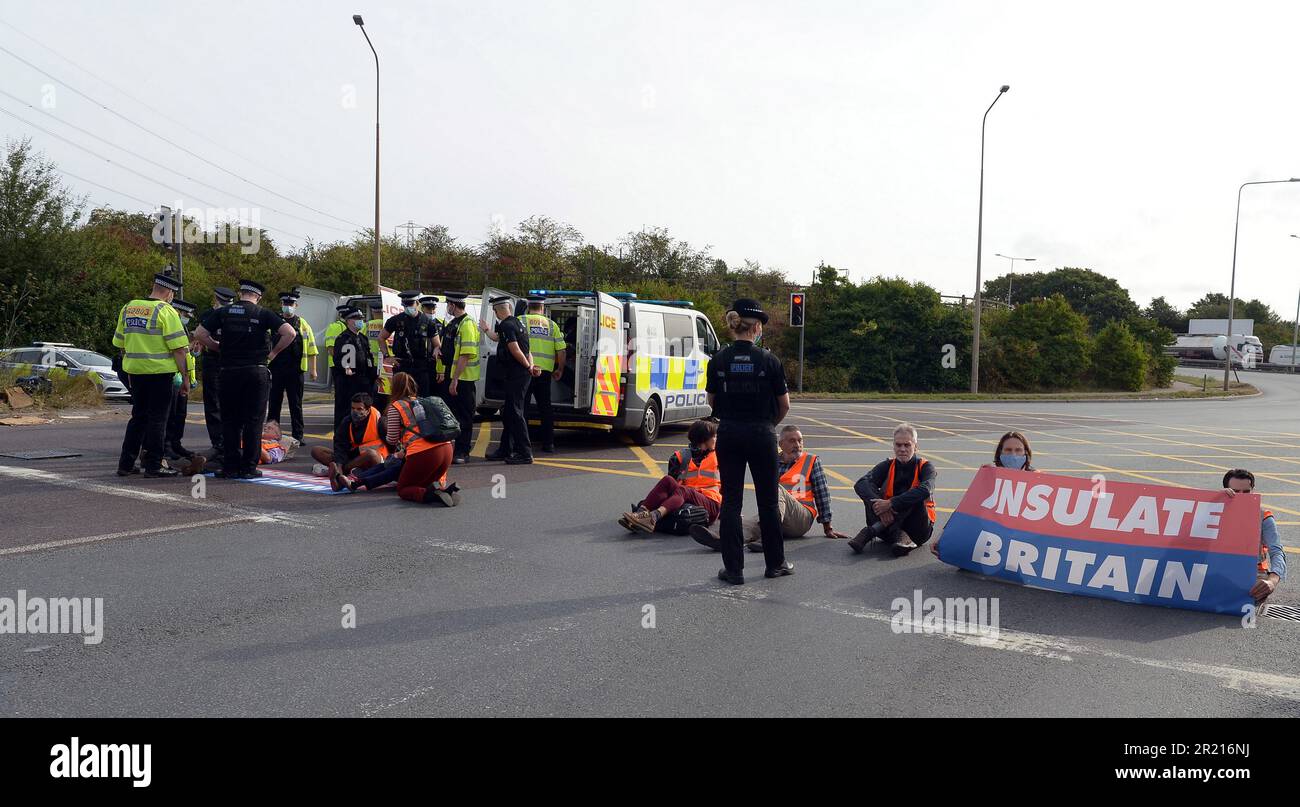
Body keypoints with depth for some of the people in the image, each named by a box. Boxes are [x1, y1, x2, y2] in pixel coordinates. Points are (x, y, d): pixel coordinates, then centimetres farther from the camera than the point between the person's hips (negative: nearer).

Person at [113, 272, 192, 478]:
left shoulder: (128, 308, 11)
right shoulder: (165, 311, -9)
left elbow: (121, 345, 17)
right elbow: (179, 348, -14)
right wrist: (185, 377, -10)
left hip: (135, 370, 6)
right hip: (159, 372, -6)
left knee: (138, 416, 16)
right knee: (157, 419, 0)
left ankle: (125, 464, 18)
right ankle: (153, 465, 2)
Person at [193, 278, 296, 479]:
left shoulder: (223, 312, 5)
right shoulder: (263, 314, -1)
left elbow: (199, 334, 1)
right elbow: (290, 333, -11)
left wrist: (220, 348, 13)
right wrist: (274, 352, 1)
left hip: (229, 372, 2)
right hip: (257, 371, -2)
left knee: (230, 420, 9)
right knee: (253, 421, 3)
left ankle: (231, 467, 10)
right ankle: (248, 468, 4)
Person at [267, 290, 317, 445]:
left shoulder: (303, 325, 9)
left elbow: (311, 349, 8)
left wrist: (313, 369, 2)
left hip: (295, 371, 0)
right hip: (276, 370, 0)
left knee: (296, 405, 4)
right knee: (274, 404, 6)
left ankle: (297, 436, 9)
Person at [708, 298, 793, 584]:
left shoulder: (719, 360, -2)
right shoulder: (768, 360, -9)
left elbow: (712, 400, 6)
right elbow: (784, 404, -1)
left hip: (728, 434, 2)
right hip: (761, 434, -2)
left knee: (731, 500, 7)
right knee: (768, 500, 11)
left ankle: (733, 569, 8)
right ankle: (775, 563, 23)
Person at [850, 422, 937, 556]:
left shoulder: (925, 467, -5)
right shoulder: (887, 466, 2)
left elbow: (925, 490, -30)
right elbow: (861, 484, -17)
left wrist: (891, 504, -35)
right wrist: (878, 505, -36)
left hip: (917, 530, -2)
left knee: (916, 497, -30)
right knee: (870, 493, -18)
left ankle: (870, 532, -31)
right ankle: (899, 536, -35)